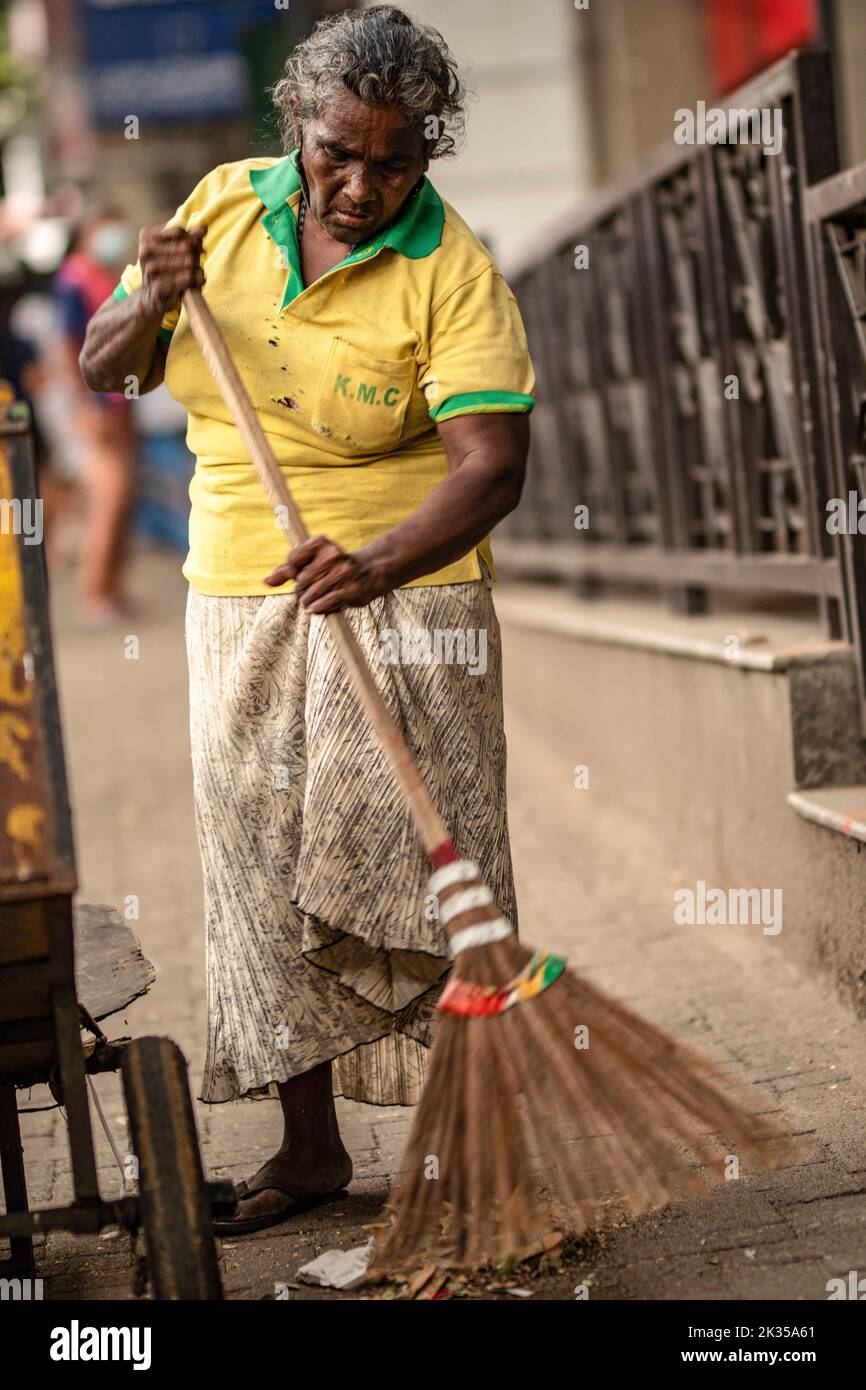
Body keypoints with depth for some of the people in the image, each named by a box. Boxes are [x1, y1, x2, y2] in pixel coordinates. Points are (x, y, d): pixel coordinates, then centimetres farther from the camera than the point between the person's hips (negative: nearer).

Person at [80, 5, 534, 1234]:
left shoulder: (452, 272, -12)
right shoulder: (225, 204, 2)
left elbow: (493, 464, -23)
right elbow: (104, 372, 8)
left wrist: (376, 566, -40)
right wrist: (149, 309, -14)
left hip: (398, 604, -5)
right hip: (239, 604, 5)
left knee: (417, 873, -8)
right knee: (263, 876, 8)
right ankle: (310, 1146, 20)